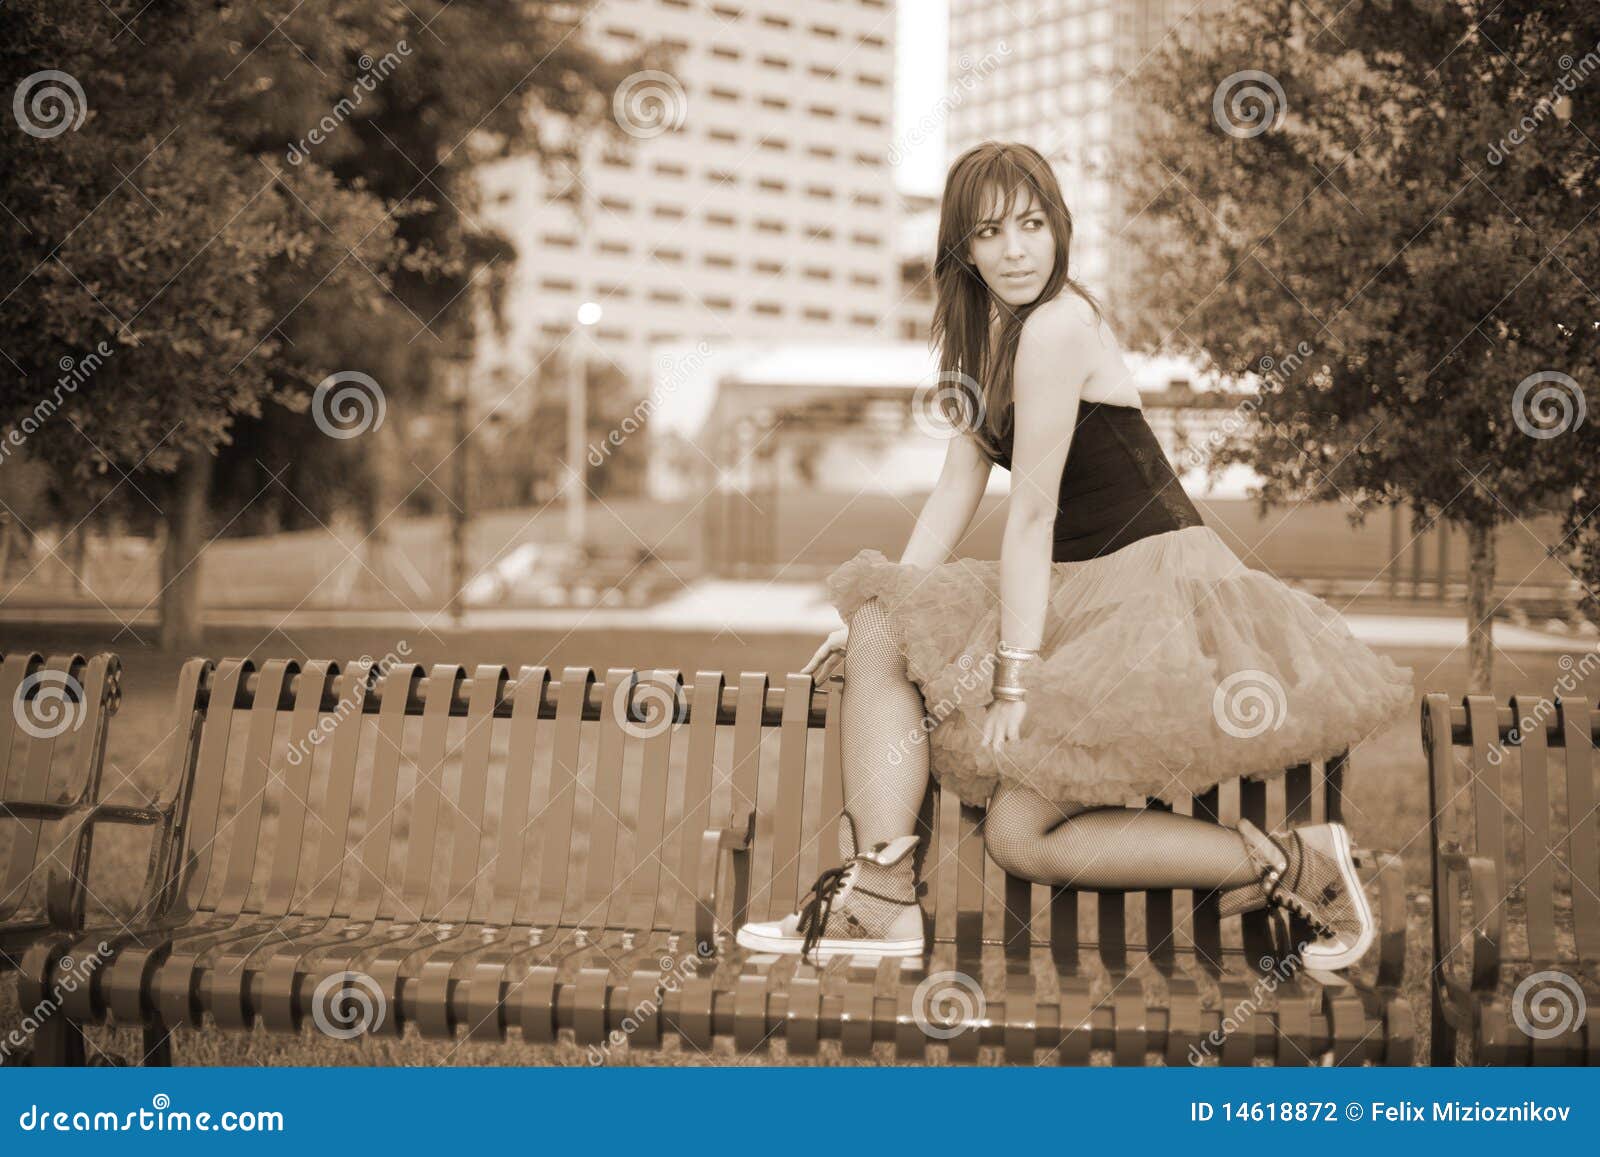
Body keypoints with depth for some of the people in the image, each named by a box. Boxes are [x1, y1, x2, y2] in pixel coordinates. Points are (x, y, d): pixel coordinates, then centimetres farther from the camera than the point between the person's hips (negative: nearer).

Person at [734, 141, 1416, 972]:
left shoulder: (1058, 325, -18)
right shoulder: (977, 325, 10)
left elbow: (1032, 513, -20)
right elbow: (960, 481, 10)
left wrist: (1016, 678, -18)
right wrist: (874, 607, 4)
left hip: (1149, 589, -9)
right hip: (1072, 591, 9)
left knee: (1018, 834, -11)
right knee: (878, 631, -5)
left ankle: (1292, 863, -4)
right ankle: (877, 897, -9)